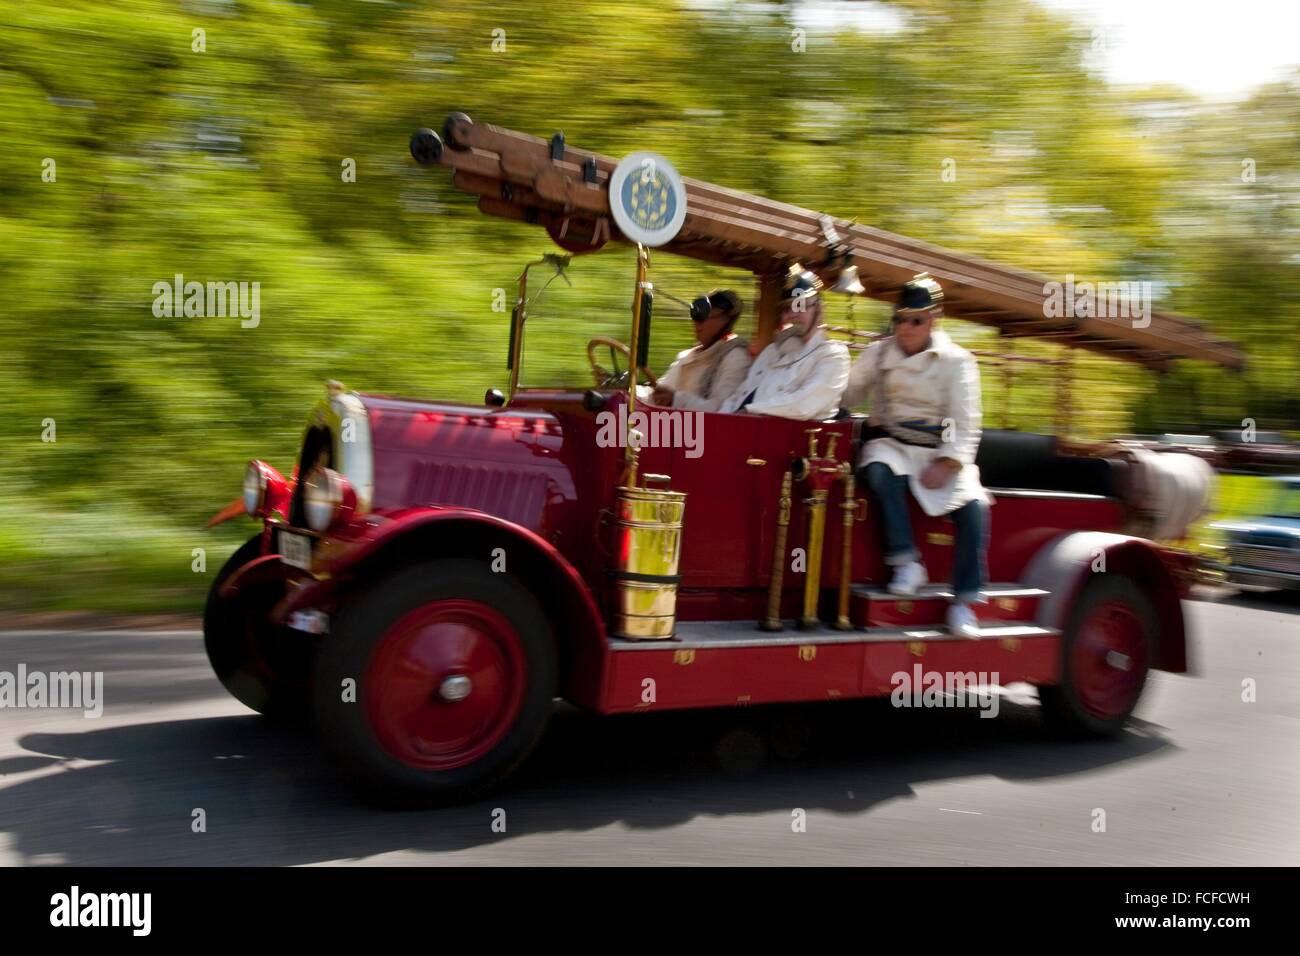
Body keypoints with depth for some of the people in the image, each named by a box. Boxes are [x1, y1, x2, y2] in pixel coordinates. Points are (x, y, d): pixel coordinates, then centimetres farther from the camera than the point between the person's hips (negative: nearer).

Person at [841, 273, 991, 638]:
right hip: (890, 443, 0)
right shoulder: (878, 353, 8)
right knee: (880, 471, -36)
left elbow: (965, 425, -3)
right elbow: (846, 396, 9)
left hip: (939, 452, 0)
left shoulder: (956, 361, 1)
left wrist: (946, 464, -17)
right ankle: (906, 562, -27)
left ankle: (964, 601, -14)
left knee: (973, 505, -24)